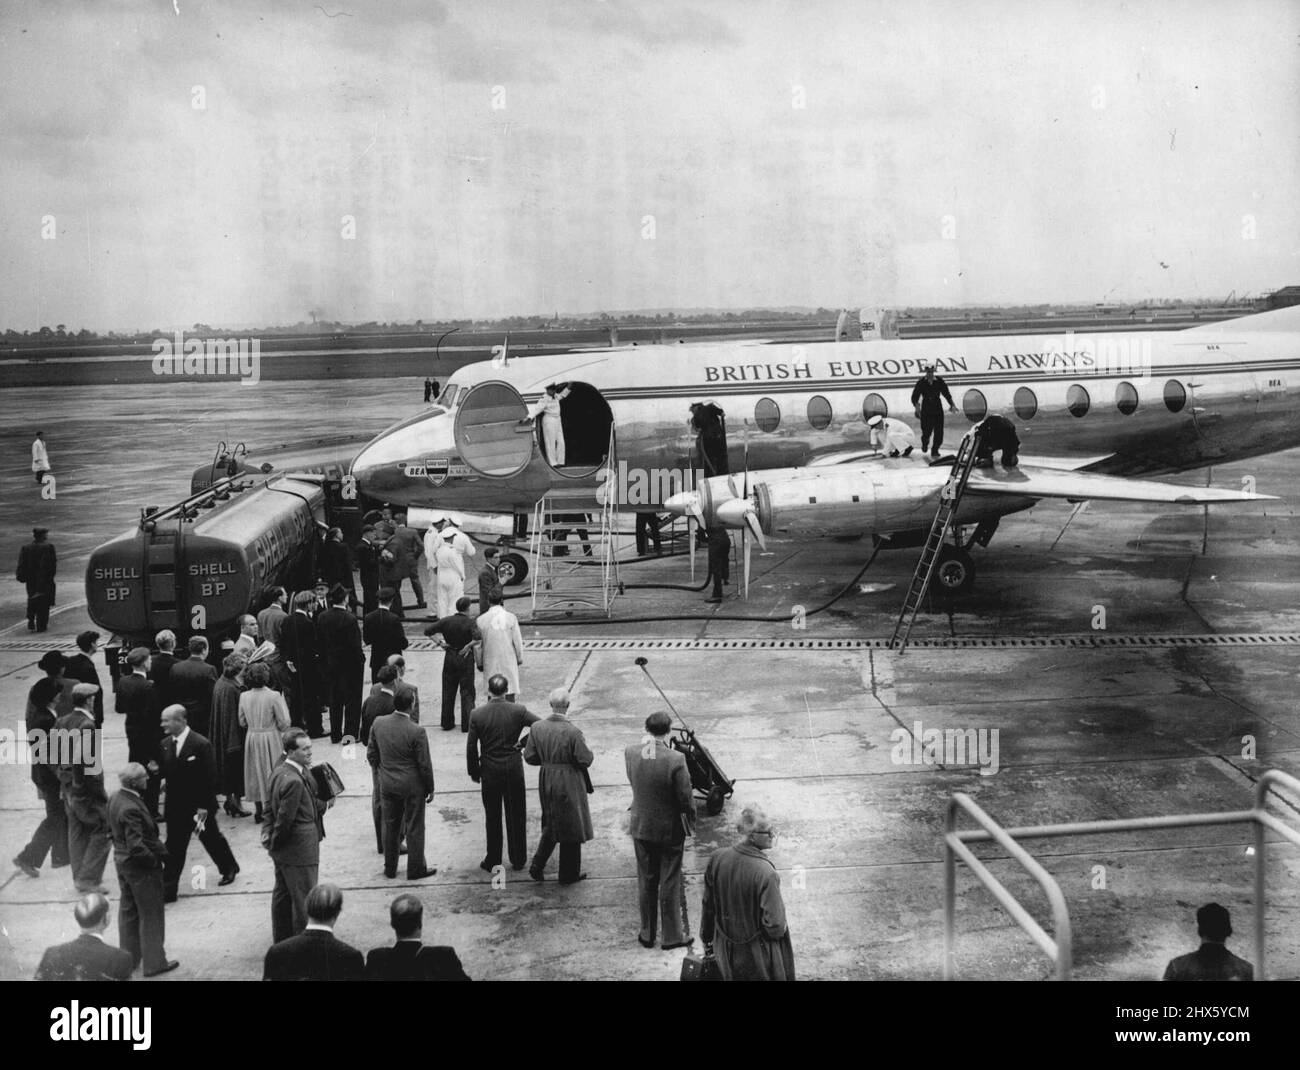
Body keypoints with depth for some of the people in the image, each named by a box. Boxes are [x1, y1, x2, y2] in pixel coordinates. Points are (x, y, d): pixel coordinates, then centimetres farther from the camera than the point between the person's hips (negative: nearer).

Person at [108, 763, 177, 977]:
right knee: (150, 915, 7)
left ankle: (129, 958, 34)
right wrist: (155, 860, -18)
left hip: (121, 861, 9)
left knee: (128, 911, 22)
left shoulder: (115, 799, -1)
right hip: (139, 866, -9)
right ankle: (154, 962, 18)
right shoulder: (131, 808, -30)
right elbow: (136, 846, -31)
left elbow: (111, 829, 12)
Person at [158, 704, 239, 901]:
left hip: (199, 806, -4)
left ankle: (229, 868, 39)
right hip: (176, 807, 5)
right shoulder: (166, 744, 1)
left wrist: (204, 807, -16)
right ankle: (168, 890, 7)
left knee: (212, 839, 16)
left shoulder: (201, 744, -18)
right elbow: (166, 772, 9)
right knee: (174, 848, 4)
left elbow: (210, 778, -16)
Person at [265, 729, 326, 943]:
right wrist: (275, 842, -9)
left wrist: (268, 832, 6)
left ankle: (281, 940, 35)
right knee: (303, 899, 2)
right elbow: (285, 819, -24)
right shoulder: (294, 781, -28)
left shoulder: (279, 771, 3)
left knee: (282, 894, 21)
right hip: (299, 849, -10)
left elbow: (270, 805, 11)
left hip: (282, 851, 10)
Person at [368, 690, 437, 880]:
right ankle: (416, 869, 21)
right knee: (414, 828, 10)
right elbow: (424, 764, -15)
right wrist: (430, 788, -1)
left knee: (390, 827, 18)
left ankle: (390, 868, 29)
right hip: (412, 786, -4)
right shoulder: (416, 732, -23)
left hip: (387, 784, 5)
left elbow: (371, 754, 3)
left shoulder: (378, 723, -9)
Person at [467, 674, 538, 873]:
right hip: (514, 771, 0)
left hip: (489, 772, 0)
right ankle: (518, 860, 22)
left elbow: (471, 747, -5)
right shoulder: (518, 711, -10)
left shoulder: (477, 715, -10)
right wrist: (523, 742, -5)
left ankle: (493, 862, 19)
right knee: (517, 817, 13)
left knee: (492, 819, 11)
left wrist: (474, 772, 6)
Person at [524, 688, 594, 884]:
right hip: (569, 785, -5)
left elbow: (529, 757, -2)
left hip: (546, 784, 5)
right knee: (571, 829, 12)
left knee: (551, 825, 25)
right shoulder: (573, 732, -23)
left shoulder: (537, 728, -9)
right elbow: (586, 760, -17)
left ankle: (537, 865, 20)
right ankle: (568, 874, 24)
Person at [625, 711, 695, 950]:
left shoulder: (630, 753, -13)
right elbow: (686, 799, -17)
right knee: (670, 883, 11)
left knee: (646, 881, 18)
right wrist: (690, 822, 2)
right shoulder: (675, 760, -25)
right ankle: (673, 935, 23)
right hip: (670, 829, -3)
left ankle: (647, 934, 29)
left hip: (641, 827, 3)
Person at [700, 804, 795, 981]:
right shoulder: (766, 874, -29)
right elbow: (774, 925, -24)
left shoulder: (717, 859, -13)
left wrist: (707, 939, 15)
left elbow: (708, 906, 0)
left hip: (725, 951, 5)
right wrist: (781, 929, 0)